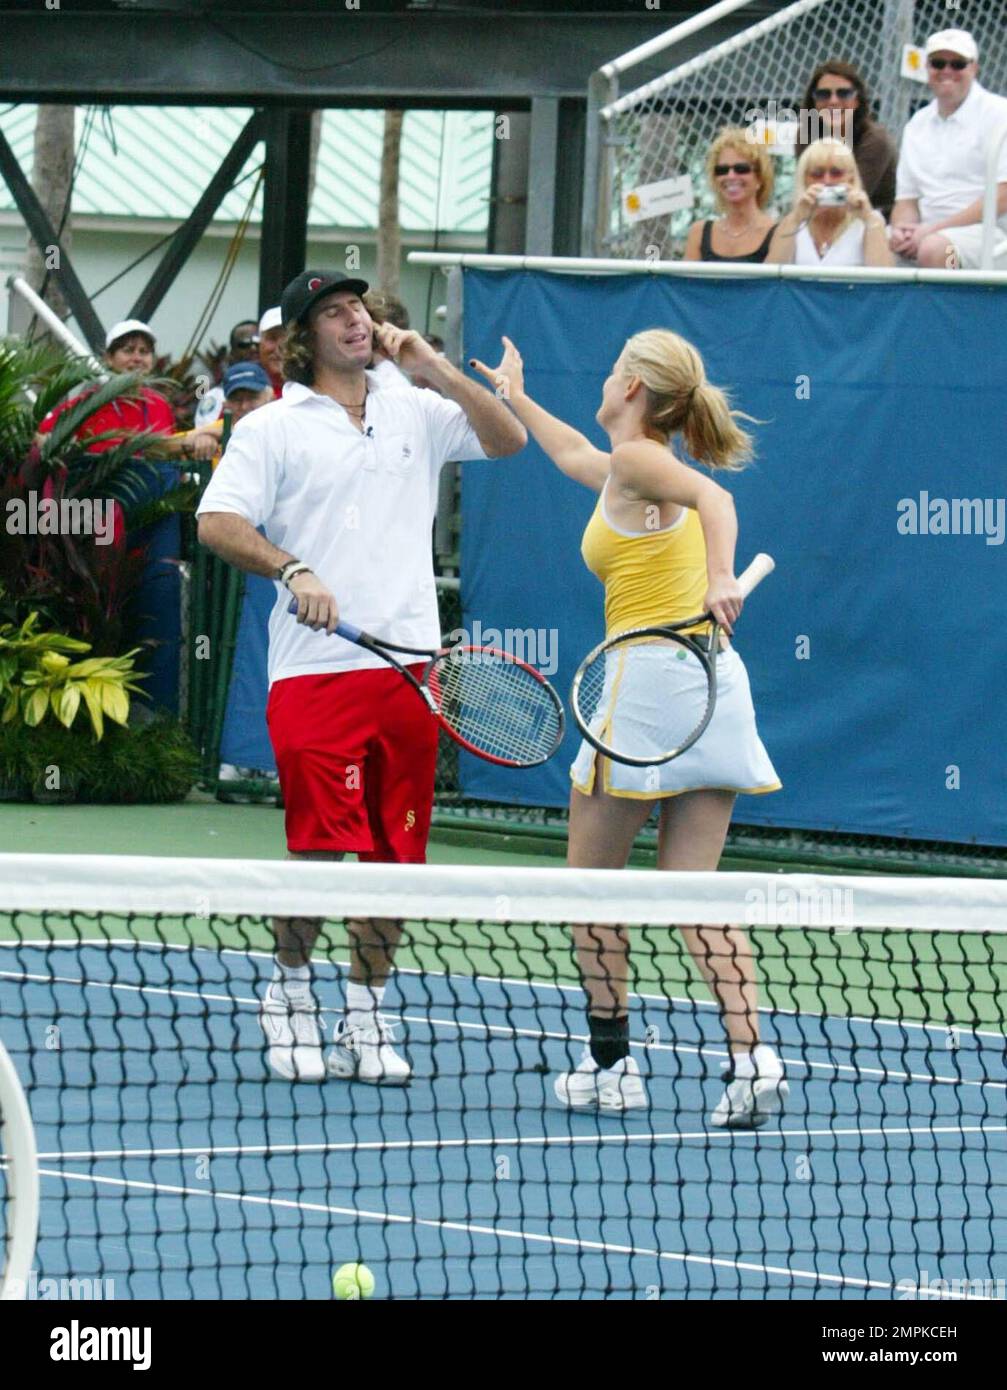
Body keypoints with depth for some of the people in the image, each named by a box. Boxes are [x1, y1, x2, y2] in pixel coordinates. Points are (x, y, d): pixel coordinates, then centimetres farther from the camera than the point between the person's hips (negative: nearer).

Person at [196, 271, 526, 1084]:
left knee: (396, 852, 4)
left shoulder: (415, 413, 14)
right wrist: (293, 571, -21)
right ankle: (291, 996, 12)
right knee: (320, 846, -9)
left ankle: (366, 1016, 14)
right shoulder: (272, 428, 3)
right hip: (315, 670, -4)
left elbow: (508, 440, 8)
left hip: (409, 670, 4)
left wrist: (434, 368, -1)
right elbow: (217, 522, -6)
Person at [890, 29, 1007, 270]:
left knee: (934, 249, -37)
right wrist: (901, 230, -6)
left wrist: (933, 230, -15)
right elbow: (907, 198, 19)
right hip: (927, 233, 6)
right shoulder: (918, 124, 18)